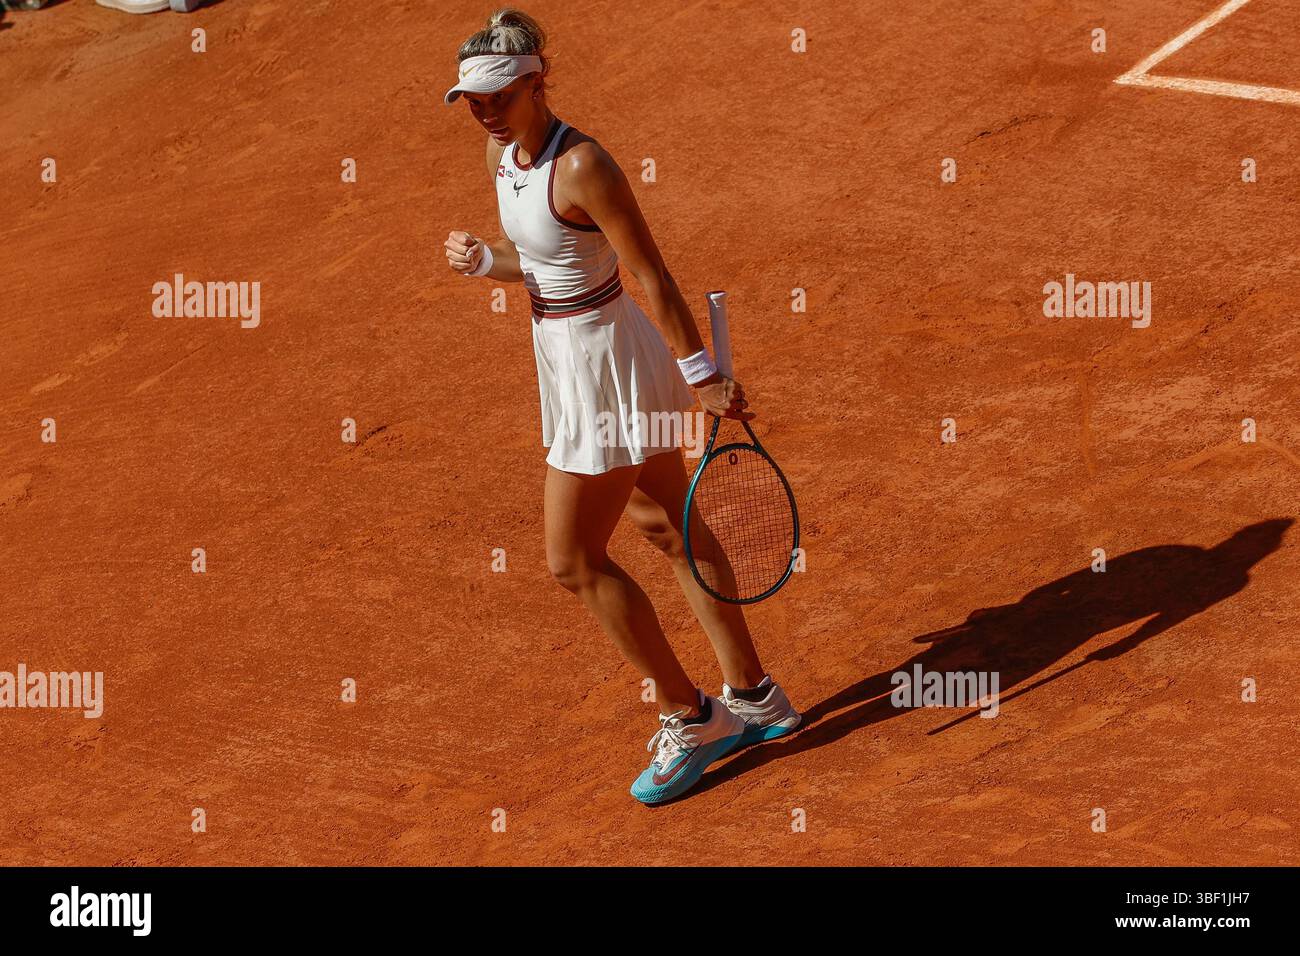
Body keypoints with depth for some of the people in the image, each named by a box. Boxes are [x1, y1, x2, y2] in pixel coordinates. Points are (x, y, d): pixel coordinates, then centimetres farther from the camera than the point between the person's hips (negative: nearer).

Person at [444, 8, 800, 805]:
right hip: (572, 358, 9)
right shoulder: (502, 150, 1)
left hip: (605, 366, -9)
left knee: (574, 561, -2)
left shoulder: (582, 166, -25)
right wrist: (481, 259, -9)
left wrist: (702, 374, -17)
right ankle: (753, 698, 30)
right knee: (669, 532, 17)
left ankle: (687, 716, 13)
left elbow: (654, 276, -21)